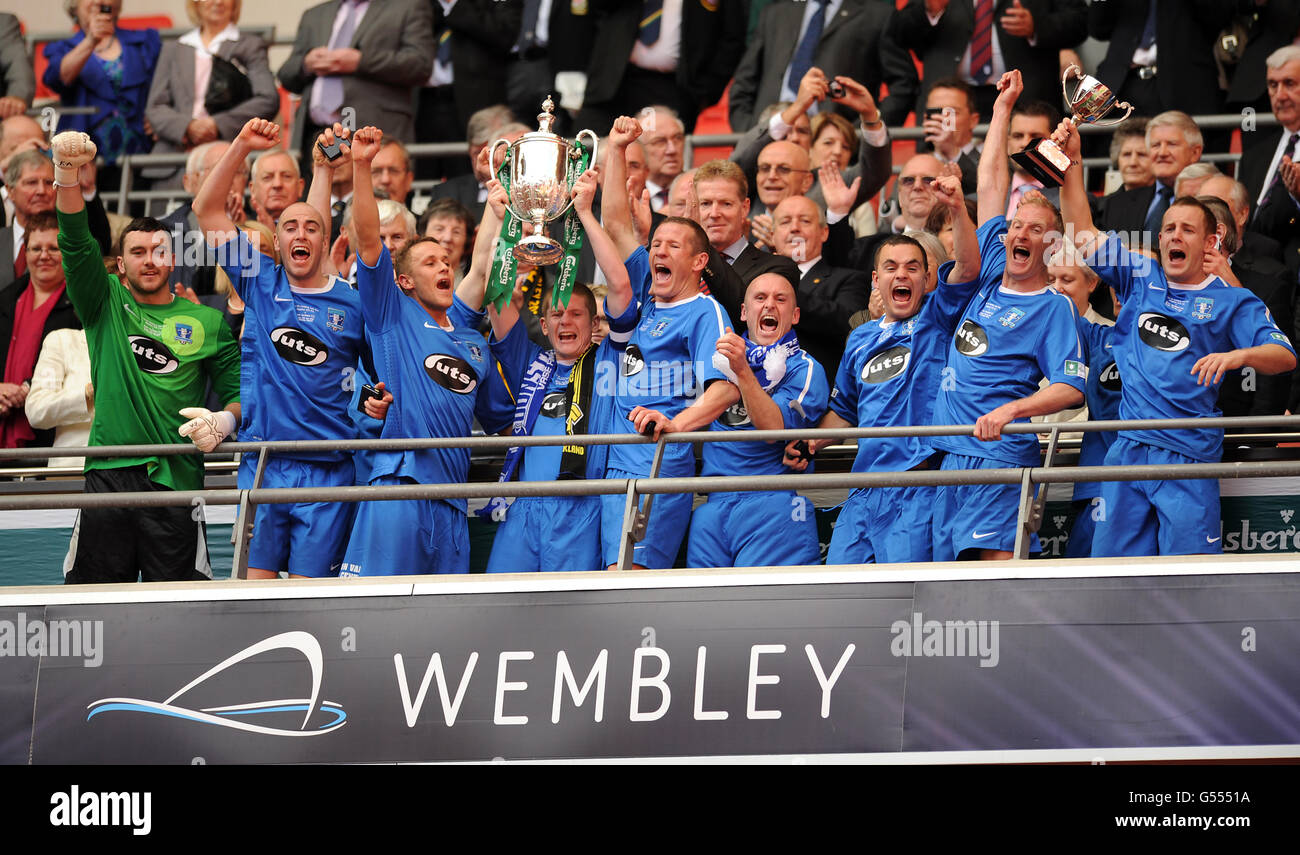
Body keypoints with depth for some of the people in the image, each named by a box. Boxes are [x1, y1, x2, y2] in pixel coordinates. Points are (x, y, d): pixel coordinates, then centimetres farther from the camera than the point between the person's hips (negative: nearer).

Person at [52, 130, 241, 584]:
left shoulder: (207, 321, 12)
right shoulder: (106, 304, 12)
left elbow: (236, 389, 13)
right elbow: (76, 244, -1)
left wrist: (224, 420, -11)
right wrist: (67, 175, -16)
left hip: (176, 478, 0)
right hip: (109, 474, 1)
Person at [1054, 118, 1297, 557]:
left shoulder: (1231, 301, 4)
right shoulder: (1140, 278, 15)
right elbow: (1085, 233, 17)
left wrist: (1239, 355, -26)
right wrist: (1071, 161, 10)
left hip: (1188, 455, -4)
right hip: (1128, 450, 4)